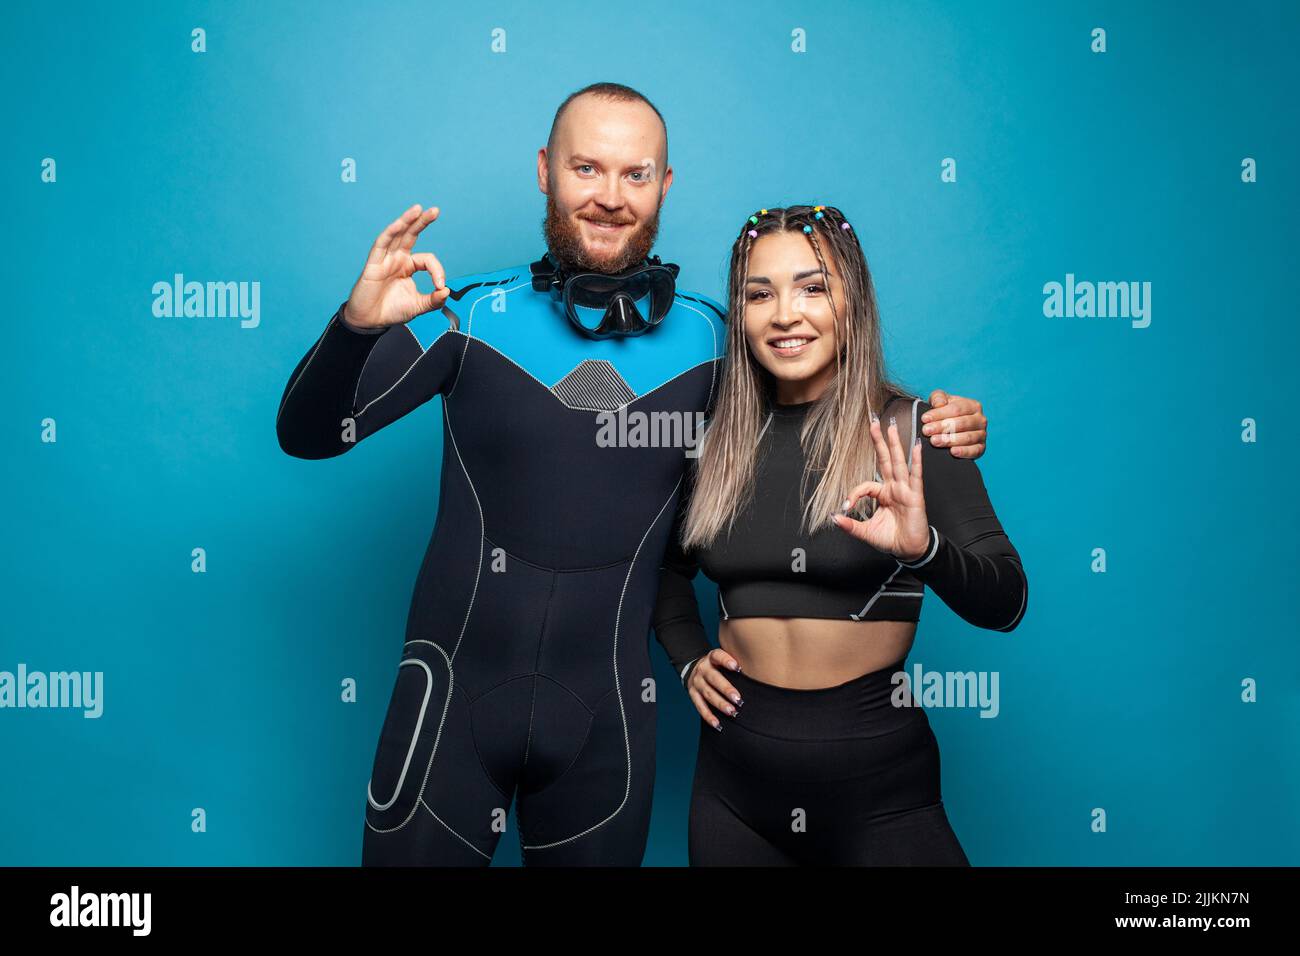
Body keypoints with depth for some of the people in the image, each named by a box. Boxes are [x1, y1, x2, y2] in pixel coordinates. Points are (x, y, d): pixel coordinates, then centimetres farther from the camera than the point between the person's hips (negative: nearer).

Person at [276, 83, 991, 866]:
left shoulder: (709, 337, -2)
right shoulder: (471, 314, -7)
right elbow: (308, 436, -8)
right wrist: (357, 323, -27)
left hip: (606, 712, 2)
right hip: (454, 692, -1)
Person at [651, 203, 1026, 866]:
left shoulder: (911, 430, -7)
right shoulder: (717, 439, 3)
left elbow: (1005, 604, -14)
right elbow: (668, 567, 21)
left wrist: (923, 549, -32)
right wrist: (688, 657, 5)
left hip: (878, 787, -3)